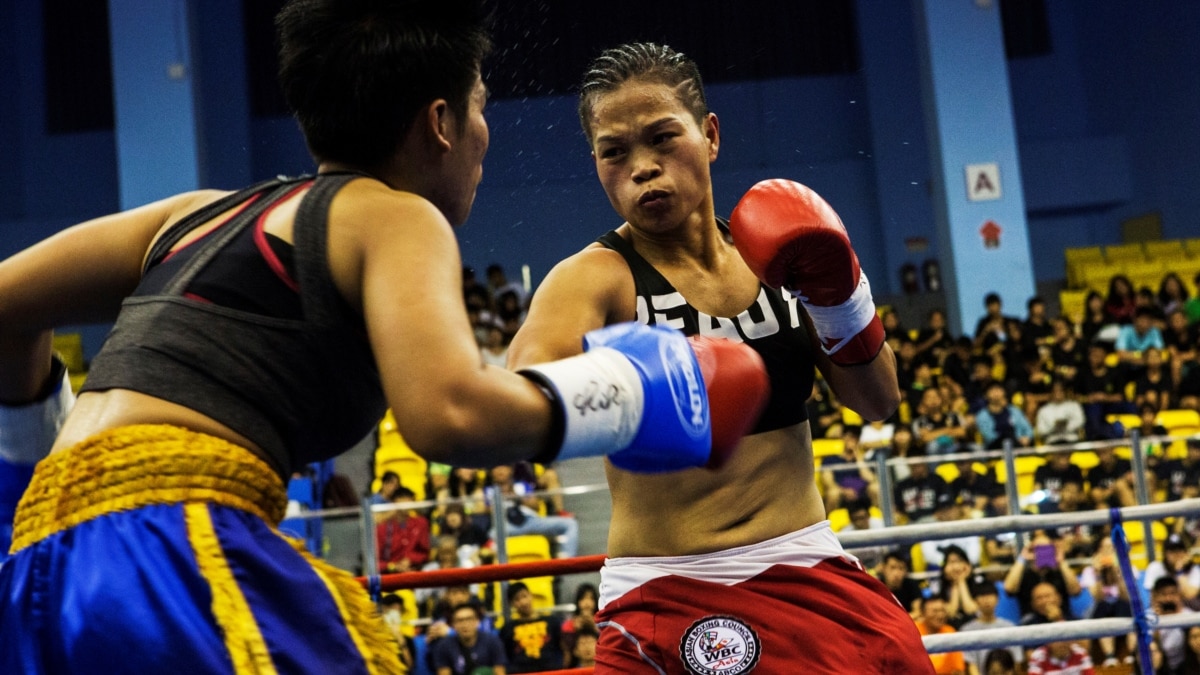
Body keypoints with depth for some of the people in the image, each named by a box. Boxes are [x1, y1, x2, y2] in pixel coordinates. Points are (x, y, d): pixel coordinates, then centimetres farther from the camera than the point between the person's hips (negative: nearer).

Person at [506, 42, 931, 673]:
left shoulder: (772, 254, 5)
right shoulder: (594, 277, -10)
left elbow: (877, 402, 8)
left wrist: (834, 289, -8)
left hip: (808, 574, 4)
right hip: (668, 596, -4)